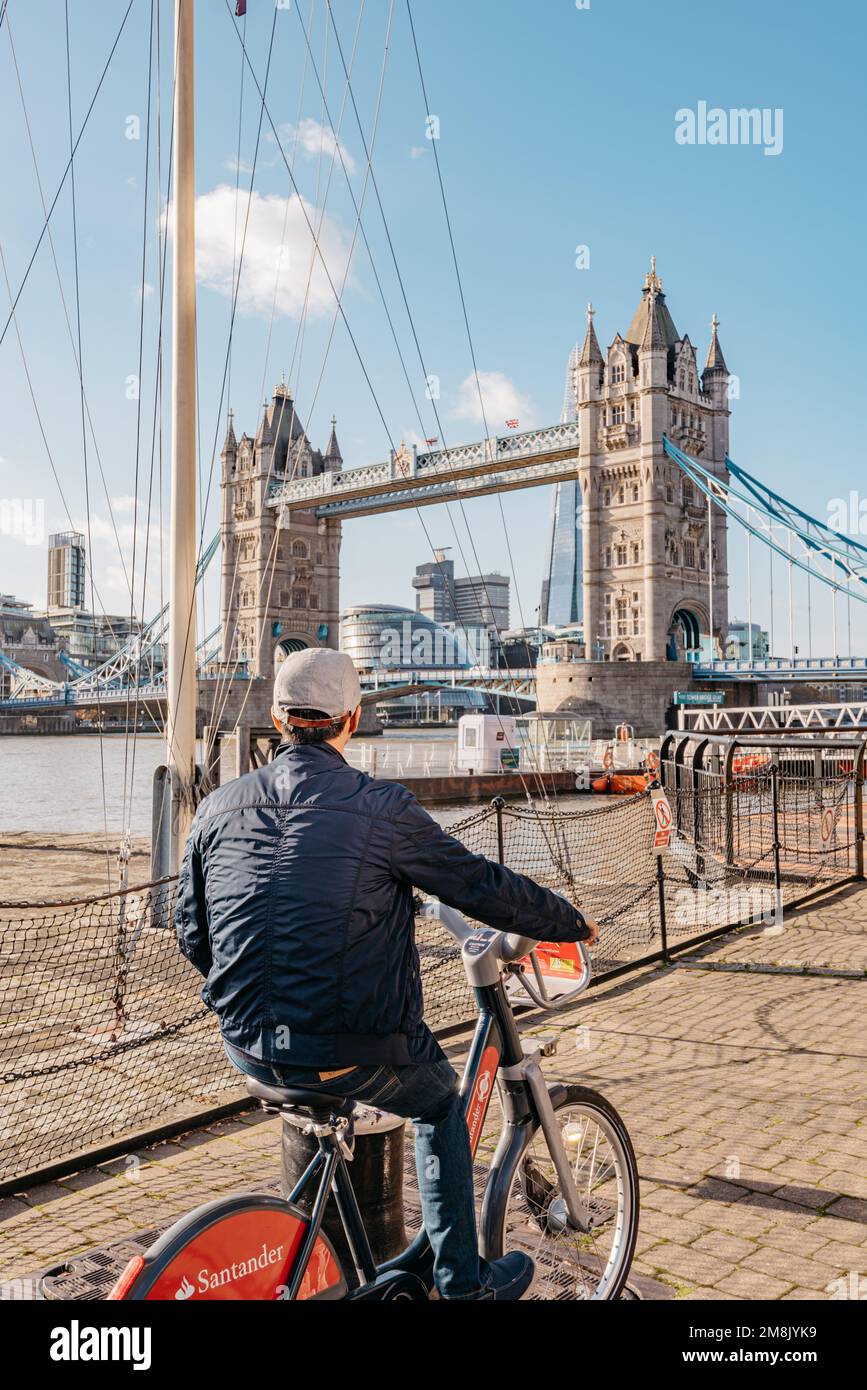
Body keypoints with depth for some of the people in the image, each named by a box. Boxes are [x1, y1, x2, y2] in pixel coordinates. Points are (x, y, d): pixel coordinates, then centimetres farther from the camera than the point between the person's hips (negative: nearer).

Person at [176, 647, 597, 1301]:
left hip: (249, 1048, 5)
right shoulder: (382, 808, -13)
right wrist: (573, 923, 12)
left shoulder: (219, 807, 1)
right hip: (351, 1053, -5)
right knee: (441, 1103, 26)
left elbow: (192, 935, 9)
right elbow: (482, 885, -5)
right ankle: (463, 1277, 32)